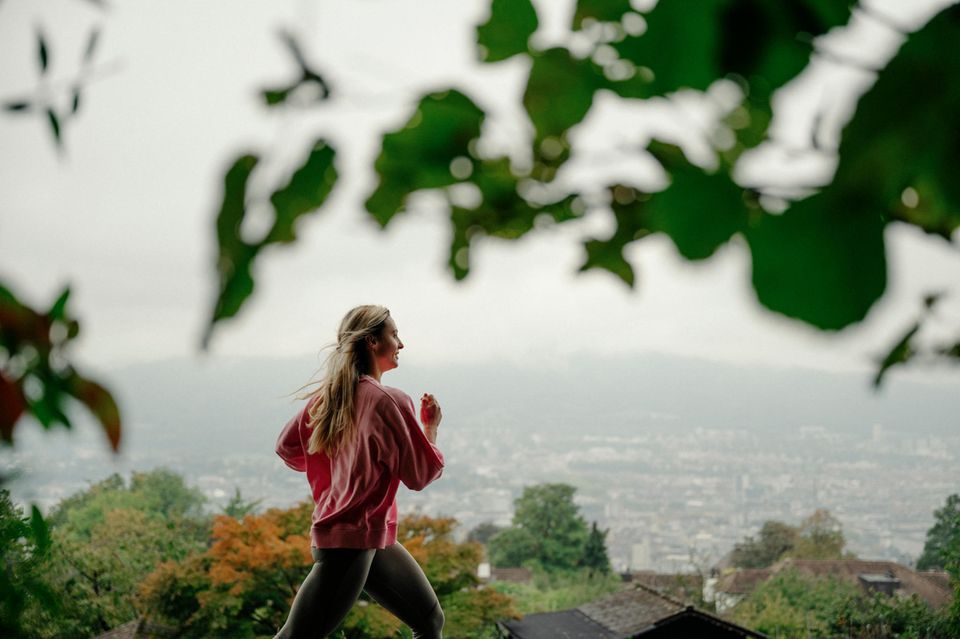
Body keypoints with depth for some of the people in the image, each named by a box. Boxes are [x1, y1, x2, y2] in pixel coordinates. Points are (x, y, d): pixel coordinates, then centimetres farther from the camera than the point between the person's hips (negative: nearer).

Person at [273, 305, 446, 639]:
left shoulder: (328, 395, 6)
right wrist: (431, 426, 3)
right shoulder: (390, 401, -18)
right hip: (352, 540, -10)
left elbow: (287, 447, 16)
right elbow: (421, 474, -11)